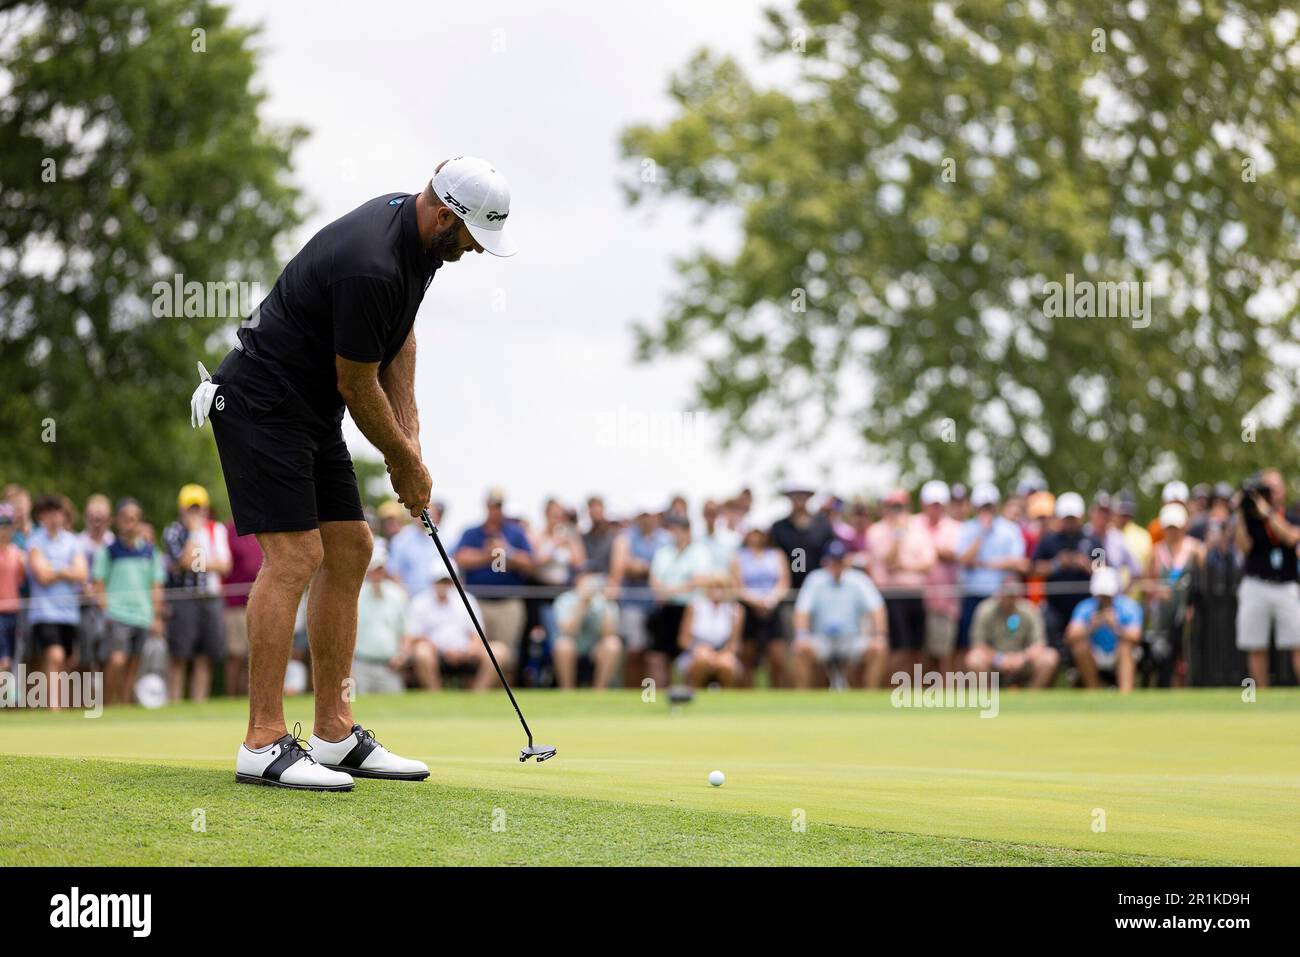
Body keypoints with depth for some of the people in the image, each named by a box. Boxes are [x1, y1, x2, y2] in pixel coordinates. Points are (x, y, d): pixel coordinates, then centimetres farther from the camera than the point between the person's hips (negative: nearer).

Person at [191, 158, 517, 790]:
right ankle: (263, 745, -16)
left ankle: (334, 734, 11)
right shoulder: (372, 265, -28)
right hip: (260, 402, -10)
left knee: (349, 551, 7)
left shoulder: (418, 236, 3)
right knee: (295, 557, -16)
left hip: (313, 414, 10)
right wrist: (406, 464, -4)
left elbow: (398, 336, 16)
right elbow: (356, 384, -19)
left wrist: (409, 436, 6)